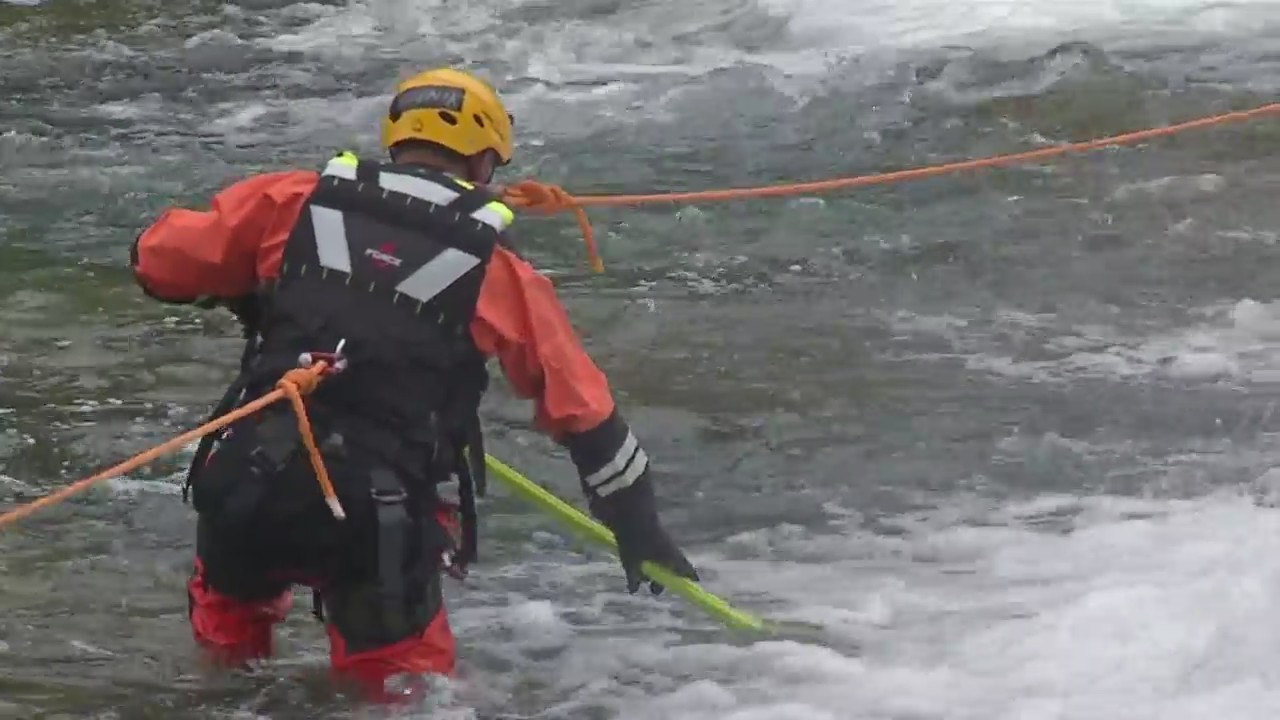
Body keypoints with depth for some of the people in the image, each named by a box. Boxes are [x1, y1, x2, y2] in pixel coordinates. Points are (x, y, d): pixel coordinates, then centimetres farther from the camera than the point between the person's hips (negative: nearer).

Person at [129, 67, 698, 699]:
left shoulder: (289, 202, 6)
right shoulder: (496, 272, 4)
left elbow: (158, 261, 10)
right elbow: (582, 408, 10)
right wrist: (637, 526, 21)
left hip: (244, 494, 3)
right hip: (376, 522, -2)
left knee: (229, 600, 33)